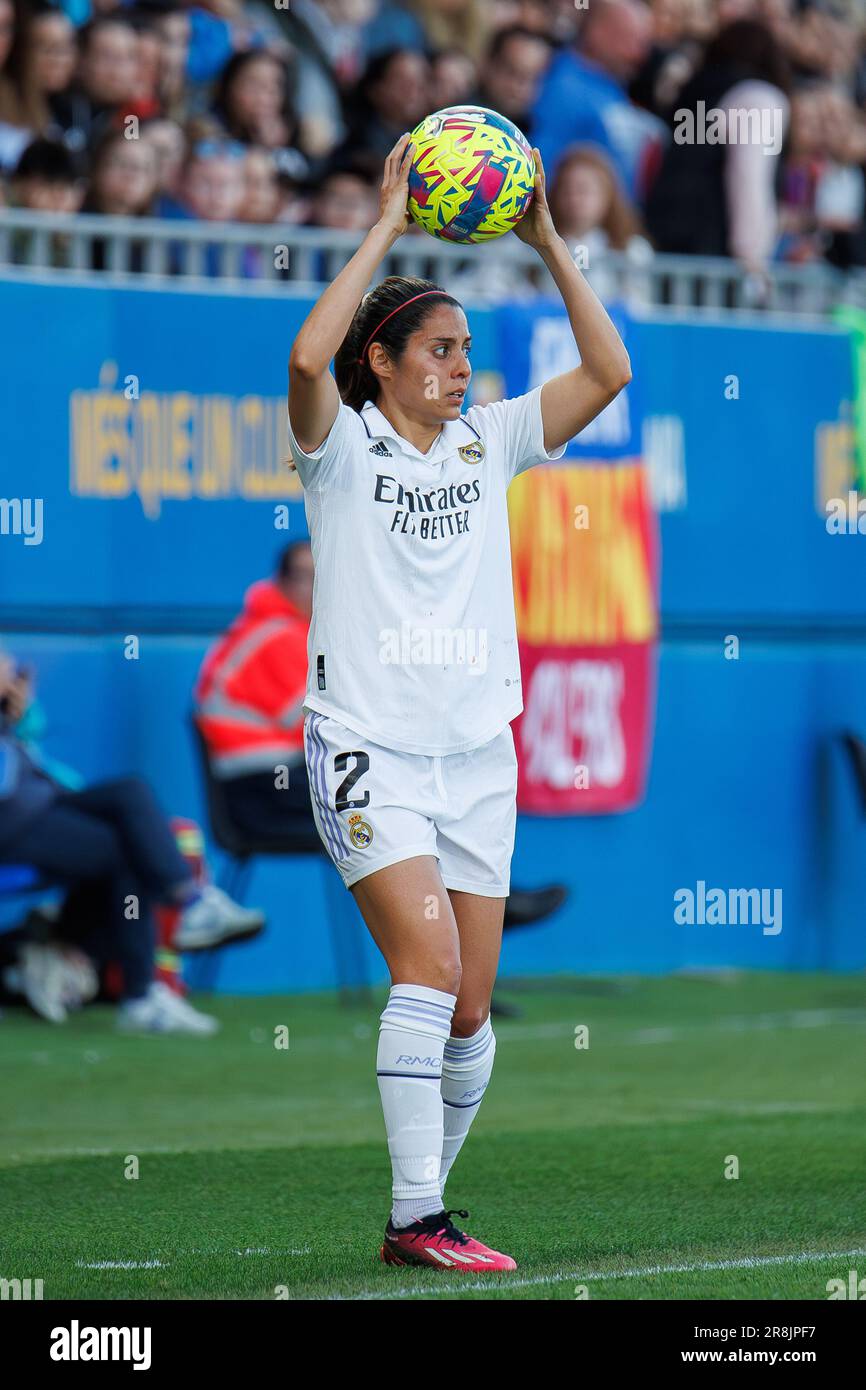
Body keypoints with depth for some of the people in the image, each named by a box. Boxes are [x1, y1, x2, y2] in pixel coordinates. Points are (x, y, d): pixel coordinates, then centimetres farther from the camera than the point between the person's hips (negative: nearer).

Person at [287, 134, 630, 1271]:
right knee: (429, 960, -20)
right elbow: (310, 358, -23)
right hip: (368, 749, -5)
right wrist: (387, 228, -19)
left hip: (478, 753, 5)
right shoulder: (344, 446, -2)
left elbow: (608, 371, 4)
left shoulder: (489, 443, 10)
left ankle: (423, 1203, 19)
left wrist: (549, 244, -3)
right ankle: (417, 1217, -18)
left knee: (469, 1007, 5)